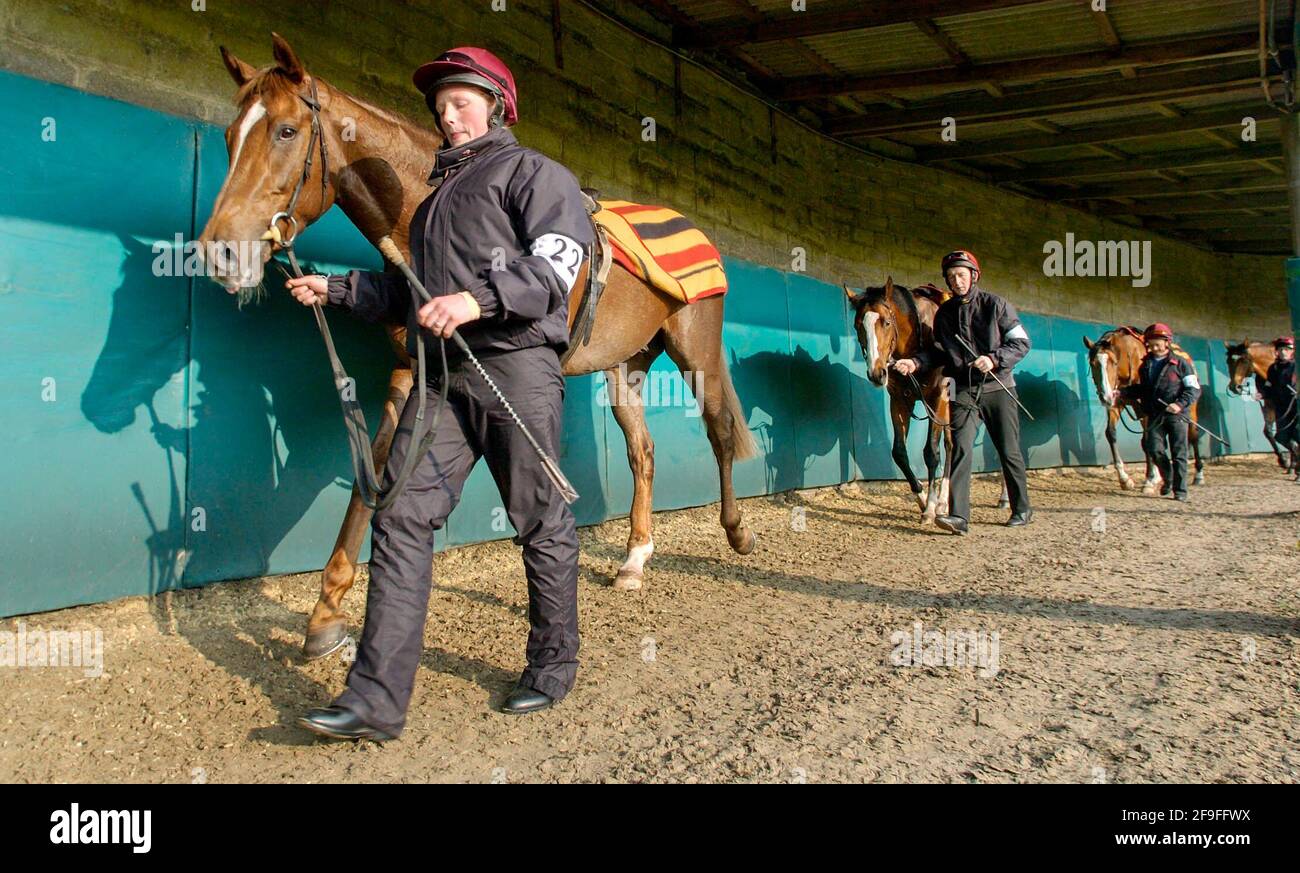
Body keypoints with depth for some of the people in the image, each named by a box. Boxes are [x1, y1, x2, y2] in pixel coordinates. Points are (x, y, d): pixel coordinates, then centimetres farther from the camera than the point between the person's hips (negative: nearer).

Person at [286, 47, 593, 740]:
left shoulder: (533, 173, 5)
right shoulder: (437, 192, 28)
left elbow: (558, 263, -13)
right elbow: (410, 290, 31)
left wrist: (479, 298, -26)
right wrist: (338, 289, 20)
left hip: (516, 365, -6)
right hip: (441, 373, 7)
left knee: (541, 525, 2)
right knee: (401, 520, -4)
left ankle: (553, 668, 20)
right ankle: (377, 698, -4)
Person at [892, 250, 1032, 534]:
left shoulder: (995, 305, -3)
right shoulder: (944, 313, 7)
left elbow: (1021, 343, -4)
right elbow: (939, 351, 12)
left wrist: (994, 359, -20)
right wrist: (915, 363, -7)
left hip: (998, 387, -2)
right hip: (964, 390, 2)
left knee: (1009, 451, 7)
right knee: (961, 449, -12)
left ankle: (1022, 509, 24)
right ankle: (958, 515, -17)